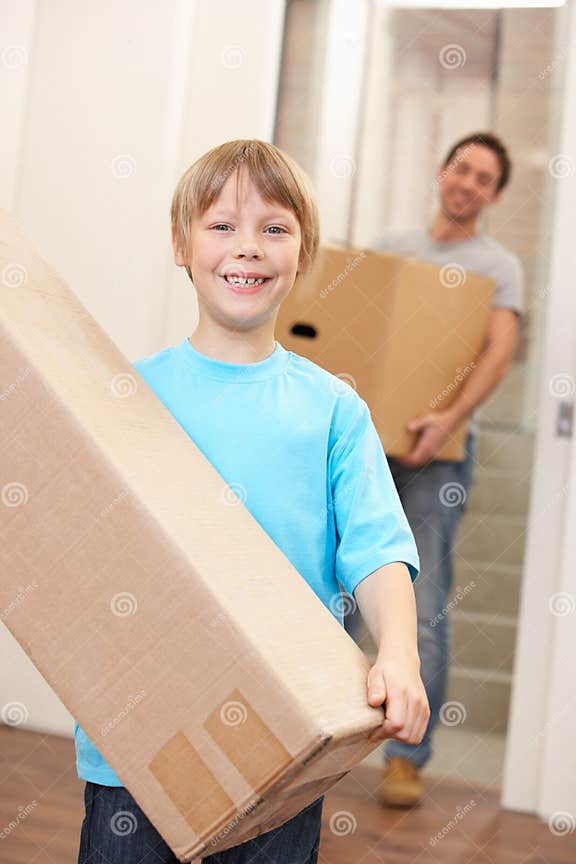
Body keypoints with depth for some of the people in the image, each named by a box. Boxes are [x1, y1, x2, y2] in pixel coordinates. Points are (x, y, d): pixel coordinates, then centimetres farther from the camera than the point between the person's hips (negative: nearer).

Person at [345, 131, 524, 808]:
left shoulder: (498, 265, 4)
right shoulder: (391, 246, 17)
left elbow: (498, 351, -10)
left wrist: (451, 417, -26)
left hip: (436, 448, -3)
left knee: (423, 606, -6)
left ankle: (406, 757, 2)